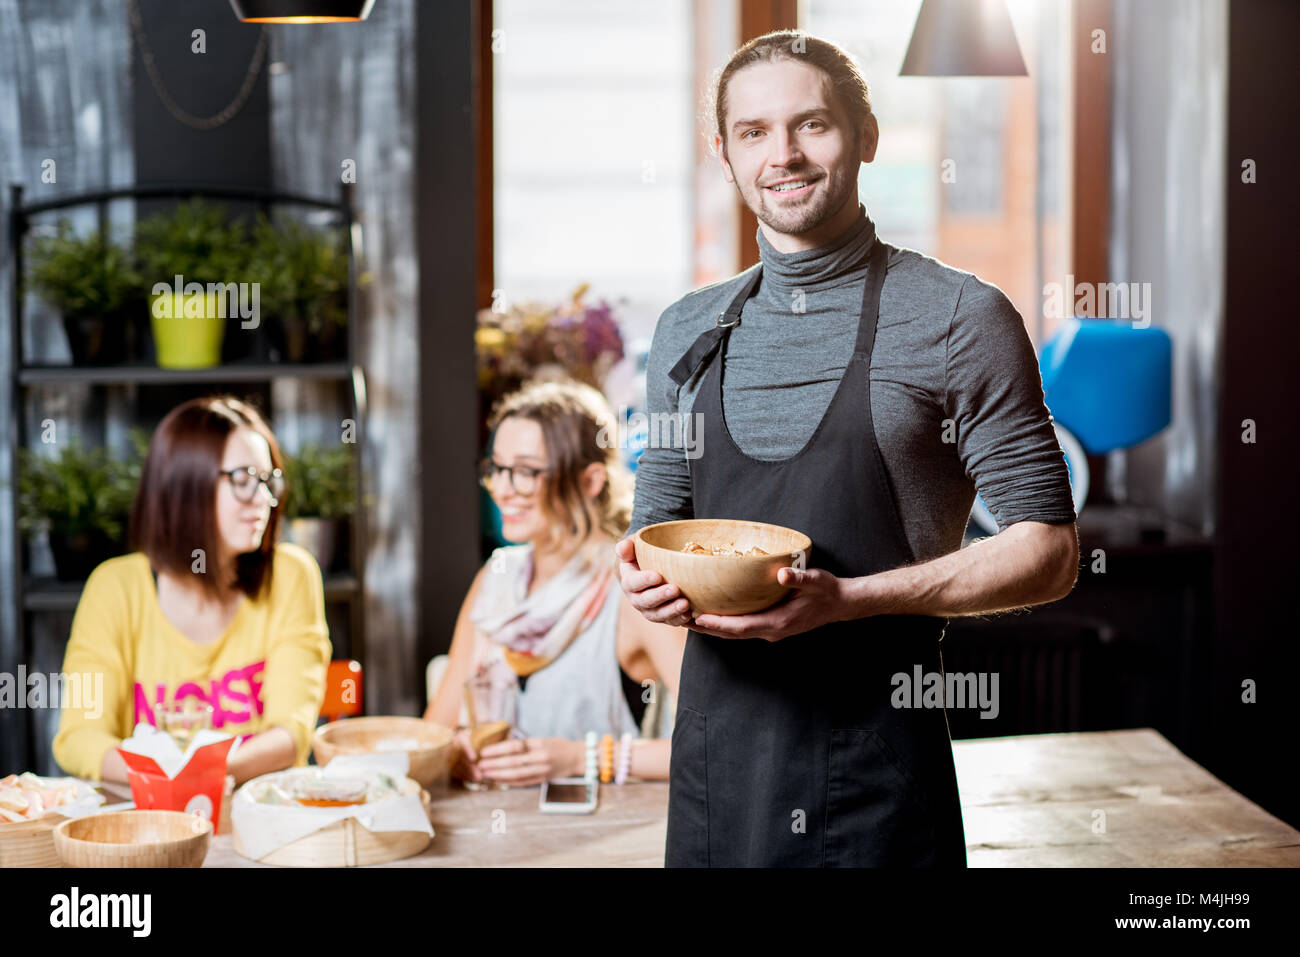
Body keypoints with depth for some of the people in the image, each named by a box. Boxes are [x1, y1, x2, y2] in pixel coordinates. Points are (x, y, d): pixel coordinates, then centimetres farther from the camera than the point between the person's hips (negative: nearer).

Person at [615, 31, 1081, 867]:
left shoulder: (961, 319, -5)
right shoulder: (688, 332, 10)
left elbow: (1046, 554, -7)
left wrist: (844, 599, -19)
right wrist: (647, 575, -5)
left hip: (877, 760, -4)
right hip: (713, 744, 5)